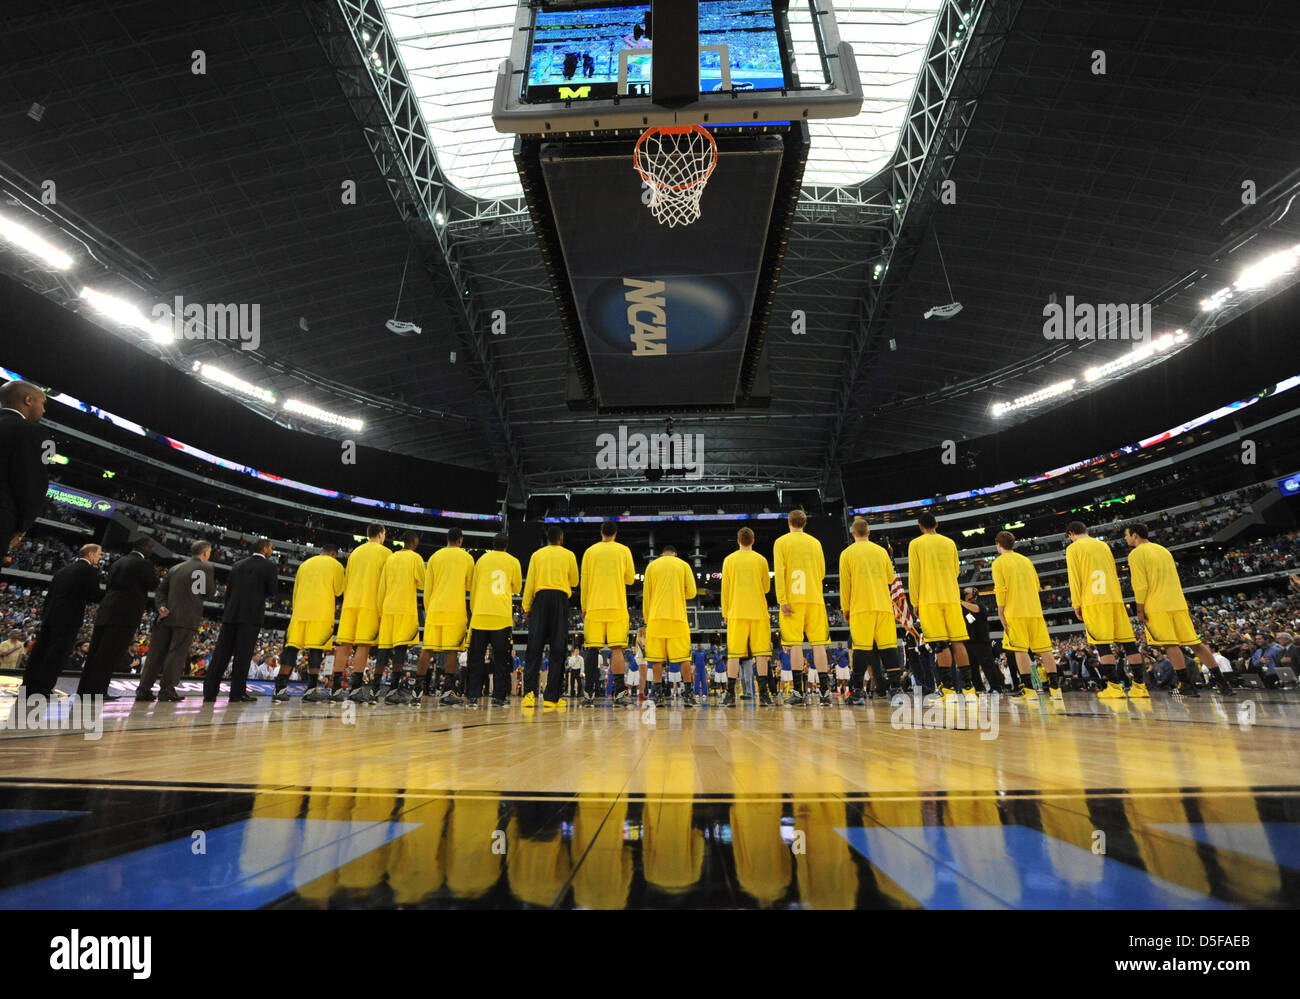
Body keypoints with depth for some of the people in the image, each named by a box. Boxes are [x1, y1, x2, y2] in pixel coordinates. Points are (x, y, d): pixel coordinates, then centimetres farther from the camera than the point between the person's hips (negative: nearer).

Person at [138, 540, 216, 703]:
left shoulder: (175, 568, 18)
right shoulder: (207, 568, -2)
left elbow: (161, 590, 12)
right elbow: (211, 592, -1)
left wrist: (161, 606, 1)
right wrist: (213, 580, 17)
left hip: (167, 616, 6)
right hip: (187, 619, -6)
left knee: (156, 653, 7)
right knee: (177, 654, -3)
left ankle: (144, 689, 8)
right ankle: (167, 689, -4)